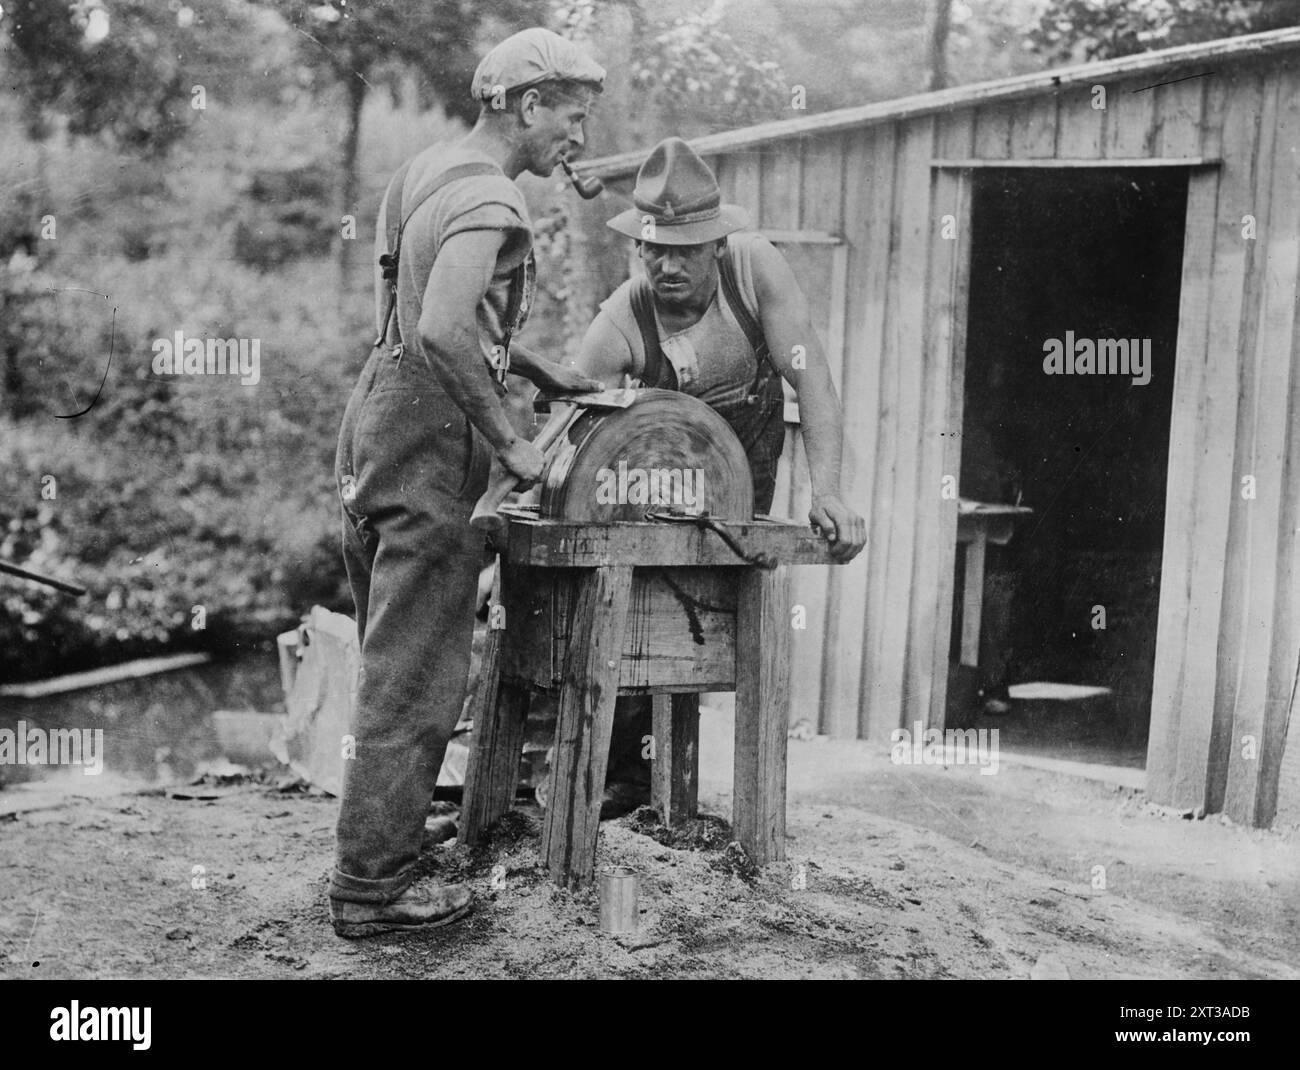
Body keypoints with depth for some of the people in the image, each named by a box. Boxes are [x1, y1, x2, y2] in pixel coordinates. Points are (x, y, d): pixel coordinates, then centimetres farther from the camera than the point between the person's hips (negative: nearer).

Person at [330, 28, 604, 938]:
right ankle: (372, 885, 5)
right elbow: (441, 331, -30)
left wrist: (534, 366, 21)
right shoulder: (489, 198, -16)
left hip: (376, 421, 10)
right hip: (429, 440, -10)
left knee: (397, 657, 20)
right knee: (416, 674, -3)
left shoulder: (428, 171, 16)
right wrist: (510, 443, -21)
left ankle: (383, 833, 32)